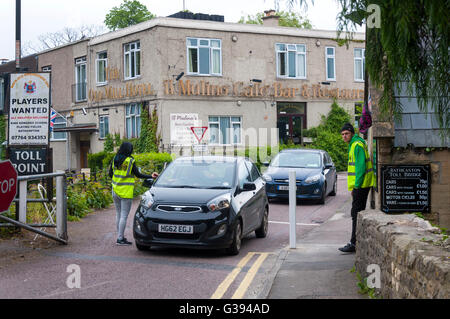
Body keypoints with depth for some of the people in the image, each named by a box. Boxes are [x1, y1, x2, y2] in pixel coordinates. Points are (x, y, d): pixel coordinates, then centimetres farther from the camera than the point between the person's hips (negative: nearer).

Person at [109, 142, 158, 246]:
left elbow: (110, 174, 10)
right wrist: (151, 176, 2)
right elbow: (138, 175, -7)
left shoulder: (114, 160, 4)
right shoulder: (130, 161, -11)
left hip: (115, 190, 6)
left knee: (118, 214, 14)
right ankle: (120, 239, -3)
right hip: (126, 193, -6)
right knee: (124, 216, -2)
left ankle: (120, 236, 18)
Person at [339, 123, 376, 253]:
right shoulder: (353, 145, 19)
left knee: (356, 213, -10)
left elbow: (361, 167, -20)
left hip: (361, 185, -11)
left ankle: (354, 244, -10)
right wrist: (353, 187, 21)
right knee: (359, 213, 14)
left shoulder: (357, 145, -14)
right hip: (360, 185, 11)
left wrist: (356, 186, -20)